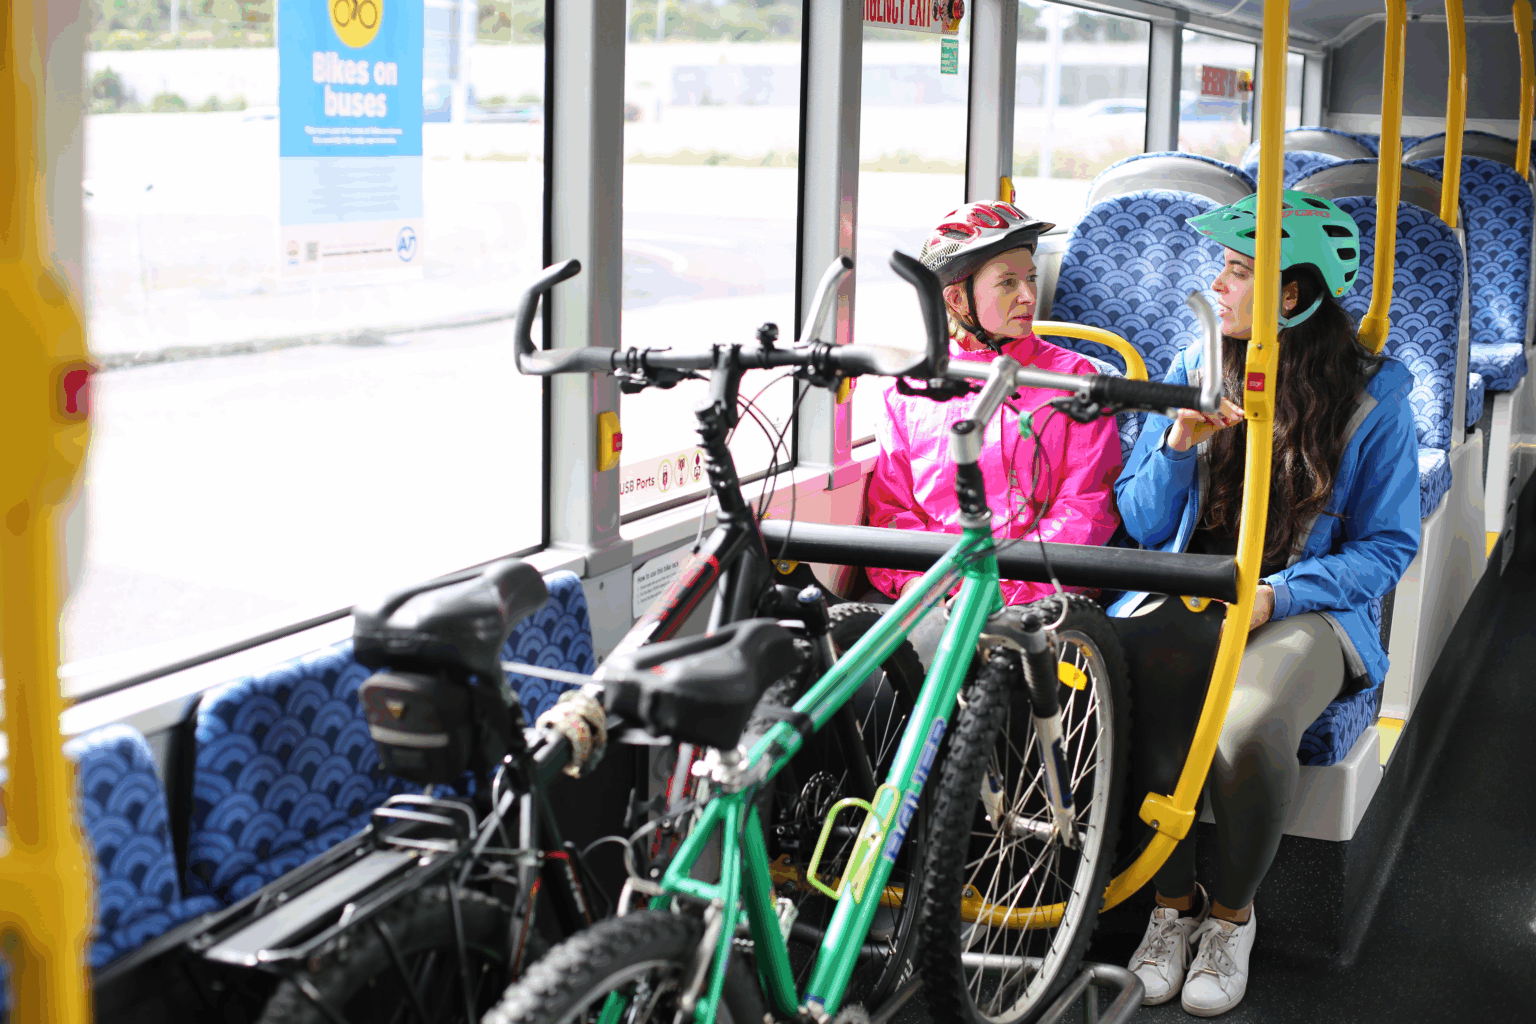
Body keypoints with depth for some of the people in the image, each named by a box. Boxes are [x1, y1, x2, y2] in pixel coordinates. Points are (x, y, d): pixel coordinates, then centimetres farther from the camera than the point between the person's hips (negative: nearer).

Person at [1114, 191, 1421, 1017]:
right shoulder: (1192, 373, 9)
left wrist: (1275, 595, -15)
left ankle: (1232, 912, -4)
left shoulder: (1372, 394, 0)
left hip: (1303, 608, -3)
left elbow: (1386, 545, 0)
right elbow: (1141, 524, 10)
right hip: (1181, 595, 3)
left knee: (1250, 731, -36)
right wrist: (1178, 443, -9)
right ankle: (1172, 903, -5)